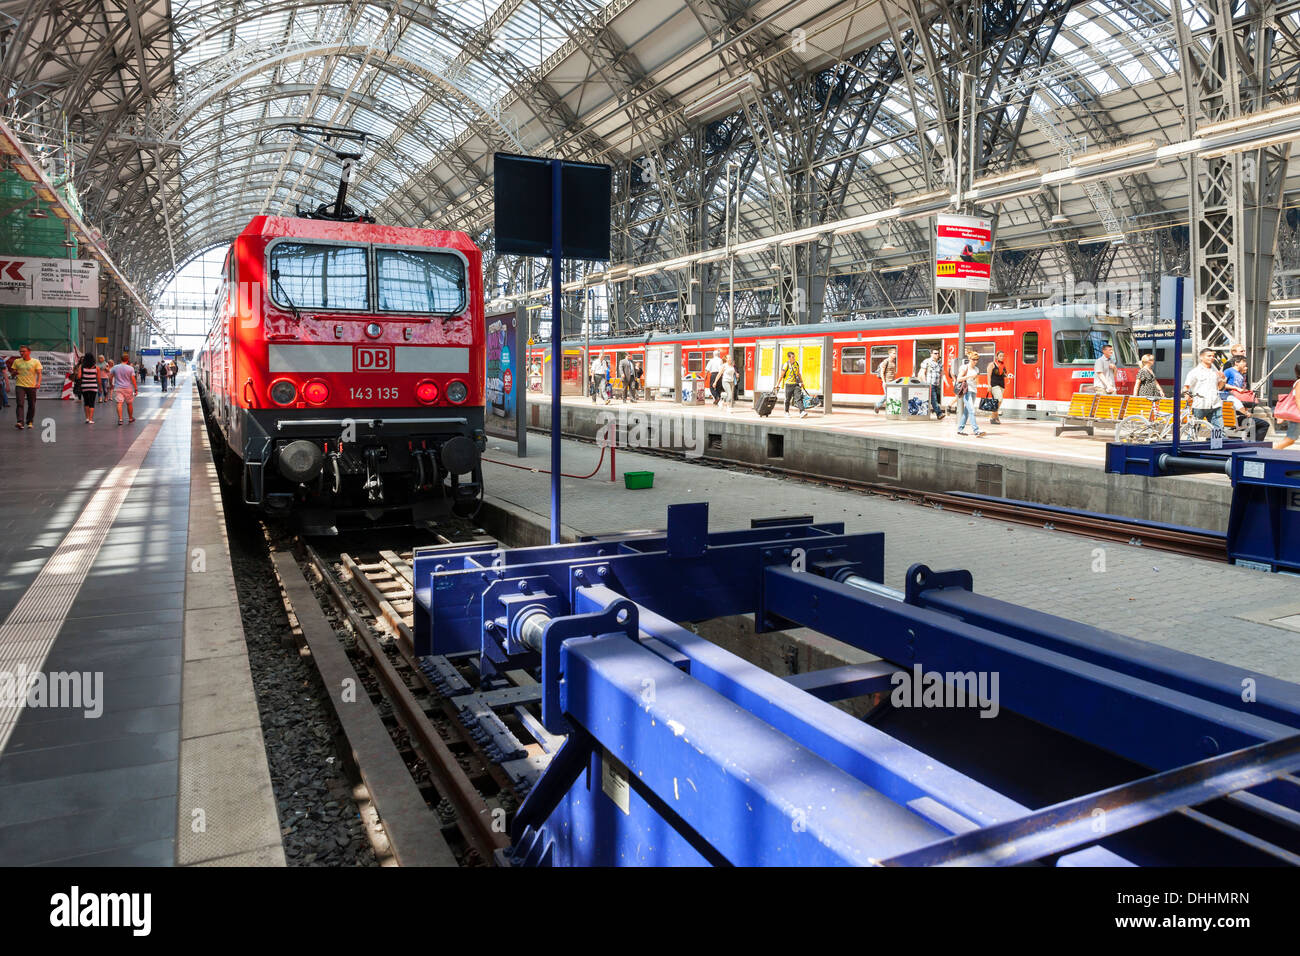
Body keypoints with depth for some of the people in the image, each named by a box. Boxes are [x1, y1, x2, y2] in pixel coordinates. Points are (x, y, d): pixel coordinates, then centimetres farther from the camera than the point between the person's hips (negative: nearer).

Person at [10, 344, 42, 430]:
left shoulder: (36, 361, 1)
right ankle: (20, 422, -22)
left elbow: (39, 373, -3)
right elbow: (12, 373, 14)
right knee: (19, 404, -13)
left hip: (32, 386, -1)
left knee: (31, 405, 6)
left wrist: (38, 383, -19)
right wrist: (14, 373, -10)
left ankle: (29, 422, 21)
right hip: (20, 386, 1)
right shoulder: (16, 361, 8)